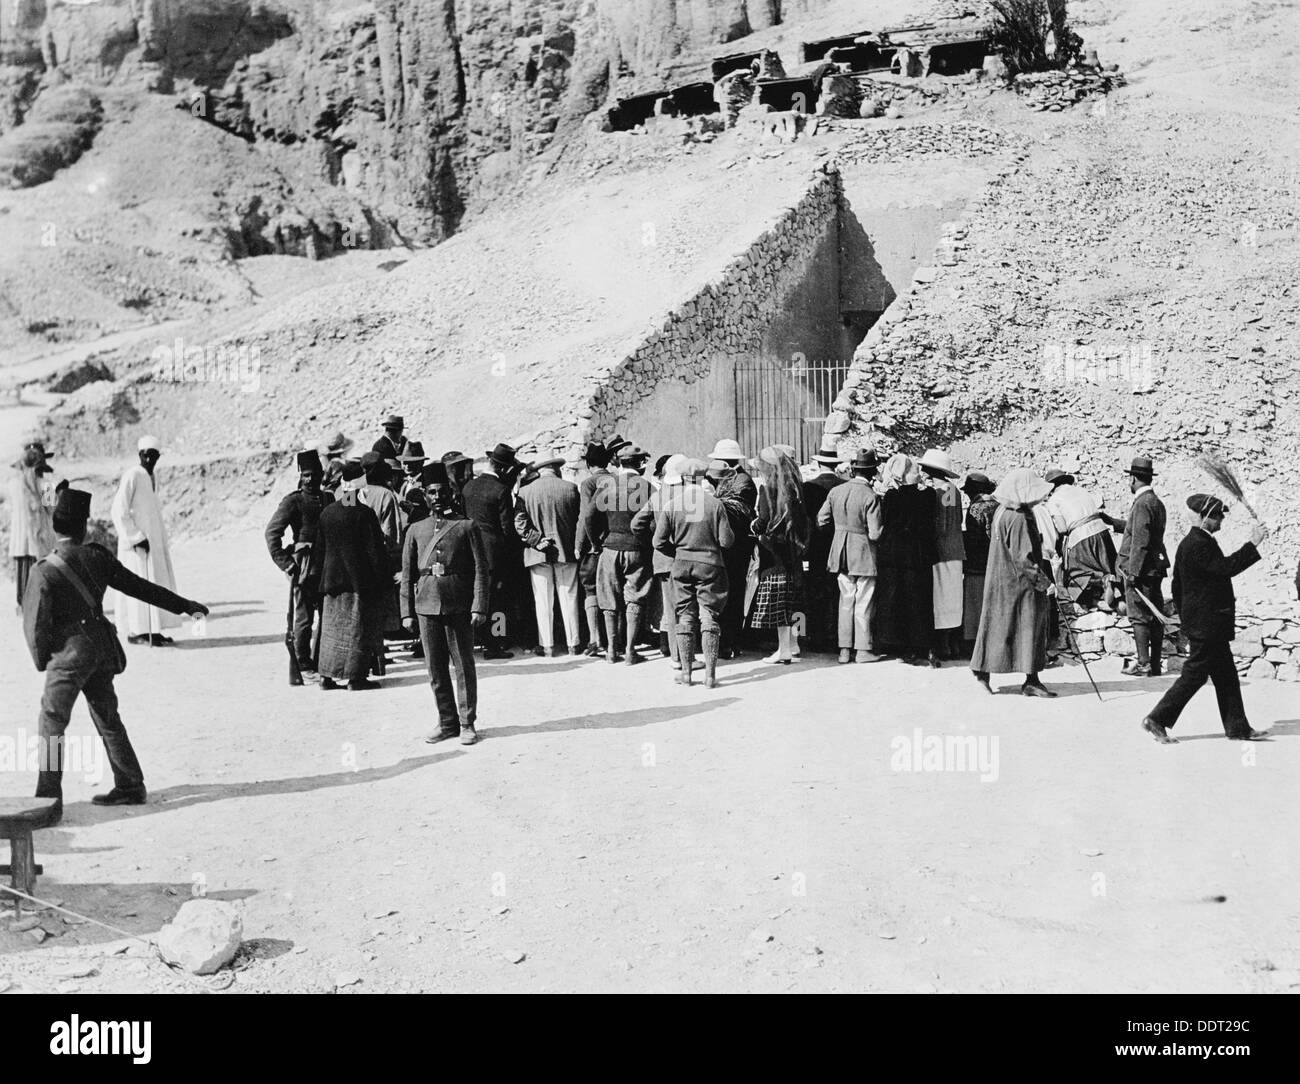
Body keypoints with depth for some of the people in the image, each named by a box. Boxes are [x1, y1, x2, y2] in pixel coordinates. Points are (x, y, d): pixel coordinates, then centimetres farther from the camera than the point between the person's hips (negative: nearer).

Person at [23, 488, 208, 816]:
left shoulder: (43, 570, -13)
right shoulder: (97, 557, 1)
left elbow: (36, 624, -11)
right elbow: (142, 587, 7)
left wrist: (41, 661, 6)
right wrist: (184, 605, 16)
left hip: (69, 653, -6)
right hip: (102, 647, 6)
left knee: (52, 724, 0)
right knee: (107, 719, 15)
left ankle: (48, 797, -3)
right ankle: (130, 787, 20)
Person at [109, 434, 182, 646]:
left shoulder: (152, 478, 13)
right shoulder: (131, 476, -12)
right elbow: (119, 511, -16)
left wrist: (162, 540, 16)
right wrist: (136, 538, -19)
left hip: (154, 540, 8)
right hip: (137, 542, -8)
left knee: (156, 584, 9)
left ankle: (152, 629, 14)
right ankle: (135, 632, -1)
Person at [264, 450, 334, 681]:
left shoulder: (329, 500, 11)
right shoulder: (293, 501, -6)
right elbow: (271, 532, -10)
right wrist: (286, 563, -13)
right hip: (304, 564, -6)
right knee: (303, 616, -1)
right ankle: (303, 663, 8)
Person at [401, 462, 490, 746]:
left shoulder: (467, 527, 3)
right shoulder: (416, 530, 12)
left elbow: (481, 571, -1)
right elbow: (407, 575, 13)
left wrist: (479, 608, -10)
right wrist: (407, 613, 7)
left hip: (458, 607, -3)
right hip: (426, 606, 3)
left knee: (464, 667, 3)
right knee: (436, 669, 8)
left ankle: (467, 723, 13)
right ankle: (447, 722, 19)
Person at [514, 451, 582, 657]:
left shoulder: (525, 491, -3)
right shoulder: (570, 488, -3)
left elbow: (519, 523, -10)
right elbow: (580, 520, 1)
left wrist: (537, 540, -8)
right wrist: (576, 545, 10)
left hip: (538, 554, 0)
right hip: (566, 552, 0)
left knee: (543, 602, 6)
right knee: (569, 599, 8)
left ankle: (547, 646, 8)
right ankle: (573, 644, 14)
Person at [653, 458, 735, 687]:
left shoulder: (670, 505, -4)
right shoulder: (715, 504, -7)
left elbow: (659, 542, -4)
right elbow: (726, 540, -7)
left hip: (682, 565, 1)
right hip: (710, 565, -1)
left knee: (685, 617, 10)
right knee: (709, 618, 4)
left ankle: (686, 672, 13)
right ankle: (710, 674, 2)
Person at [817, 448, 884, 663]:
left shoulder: (835, 491, -1)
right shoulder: (870, 497, -16)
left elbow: (821, 522, 4)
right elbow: (875, 534, -17)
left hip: (841, 554, 5)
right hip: (864, 556, -5)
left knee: (846, 601, 12)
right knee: (863, 603, 4)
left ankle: (844, 649, 13)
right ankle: (863, 649, 9)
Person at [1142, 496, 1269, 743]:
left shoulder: (1190, 543, 14)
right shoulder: (1199, 544, -18)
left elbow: (1177, 587, 18)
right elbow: (1227, 567, -28)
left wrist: (1187, 616, 22)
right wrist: (1253, 544, -23)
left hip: (1205, 625, 11)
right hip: (1206, 625, -11)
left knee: (1226, 676, 13)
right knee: (1194, 675, -4)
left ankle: (1237, 727, 19)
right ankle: (1157, 720, 2)